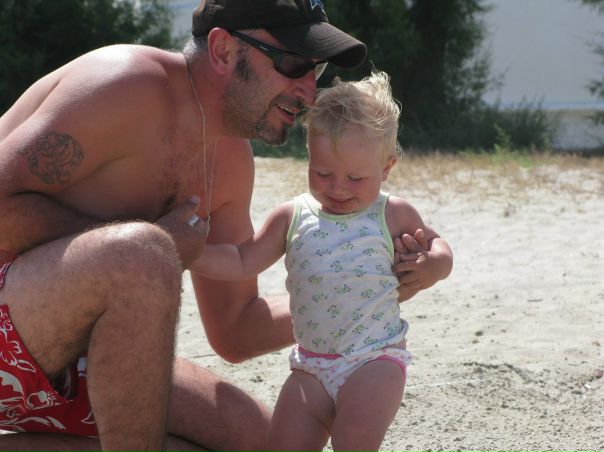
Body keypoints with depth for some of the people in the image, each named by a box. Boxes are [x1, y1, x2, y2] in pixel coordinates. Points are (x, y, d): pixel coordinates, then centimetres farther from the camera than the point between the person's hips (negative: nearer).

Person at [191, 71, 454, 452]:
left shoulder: (394, 216, 0)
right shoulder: (292, 217, 5)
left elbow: (435, 243, 16)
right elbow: (242, 264, 7)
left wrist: (434, 265, -8)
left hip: (375, 361, -4)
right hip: (312, 366, 4)